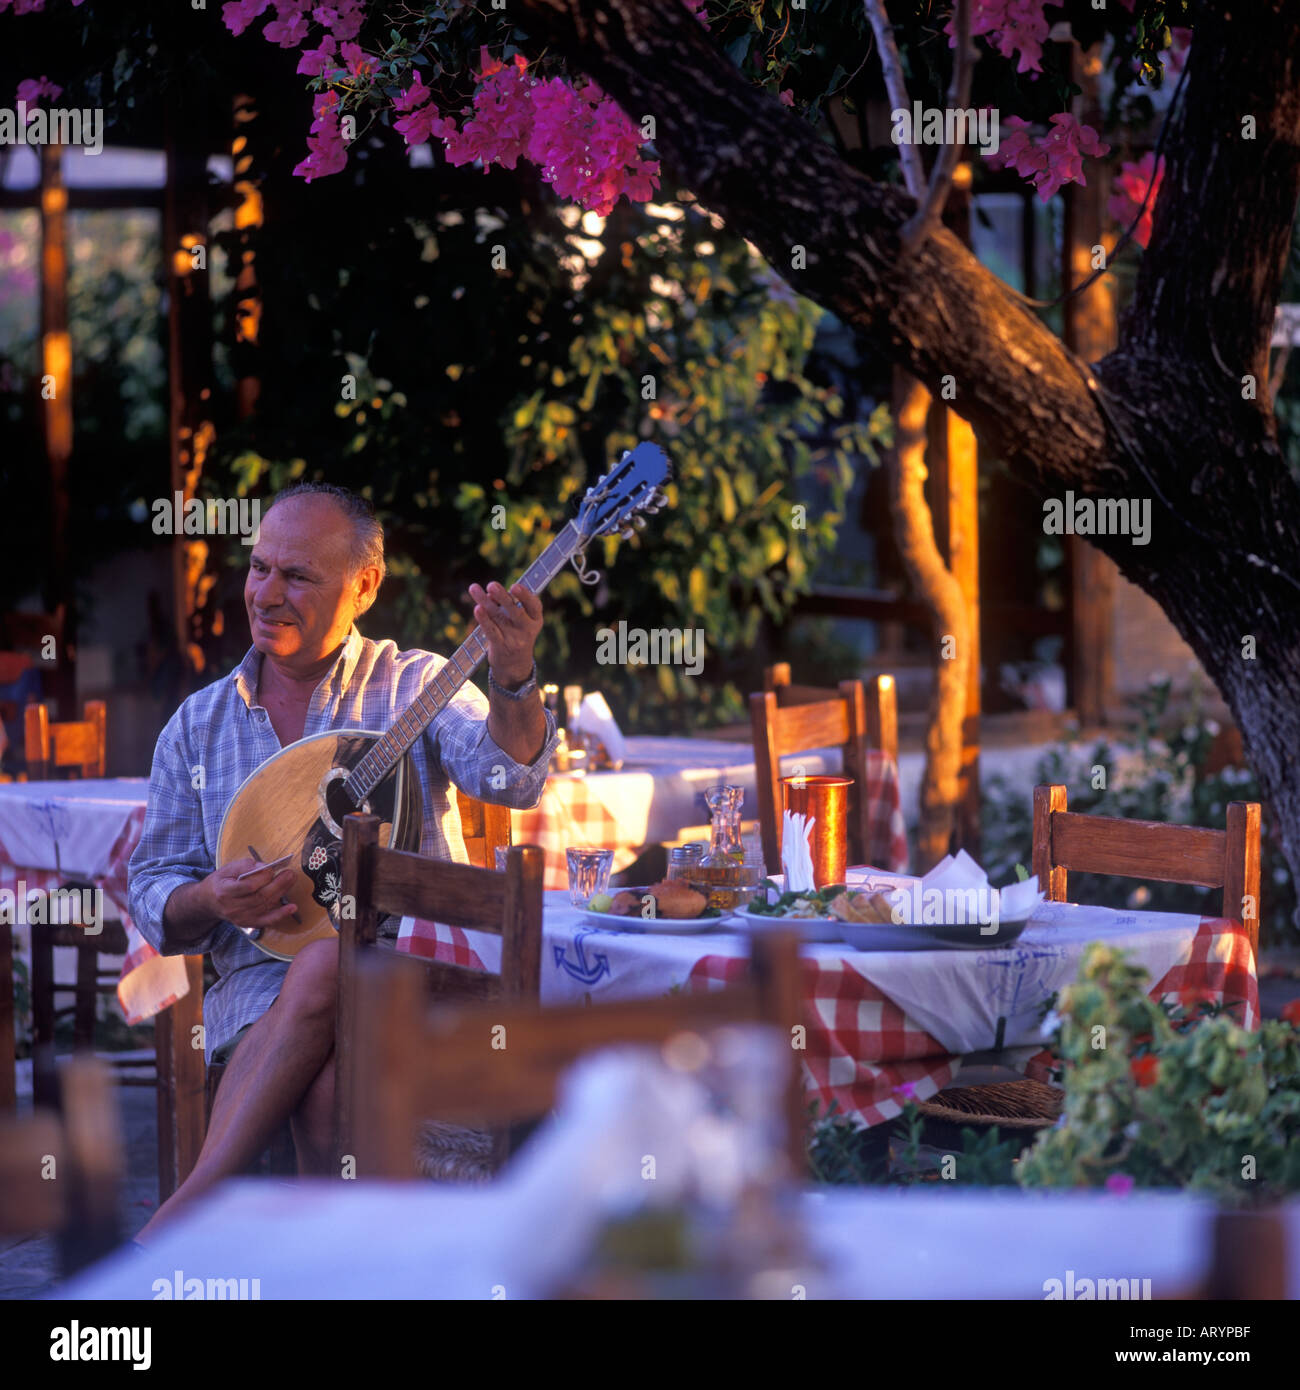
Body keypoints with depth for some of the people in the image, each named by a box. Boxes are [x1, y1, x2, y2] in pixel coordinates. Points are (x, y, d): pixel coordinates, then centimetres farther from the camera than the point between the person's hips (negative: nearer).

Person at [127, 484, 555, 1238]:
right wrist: (211, 900, -9)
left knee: (326, 968, -37)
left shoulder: (413, 685, 6)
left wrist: (513, 674, -34)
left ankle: (192, 1206, -34)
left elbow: (511, 777, -14)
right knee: (325, 1082, -35)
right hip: (261, 979, 2)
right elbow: (153, 893, 15)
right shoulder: (200, 724, 14)